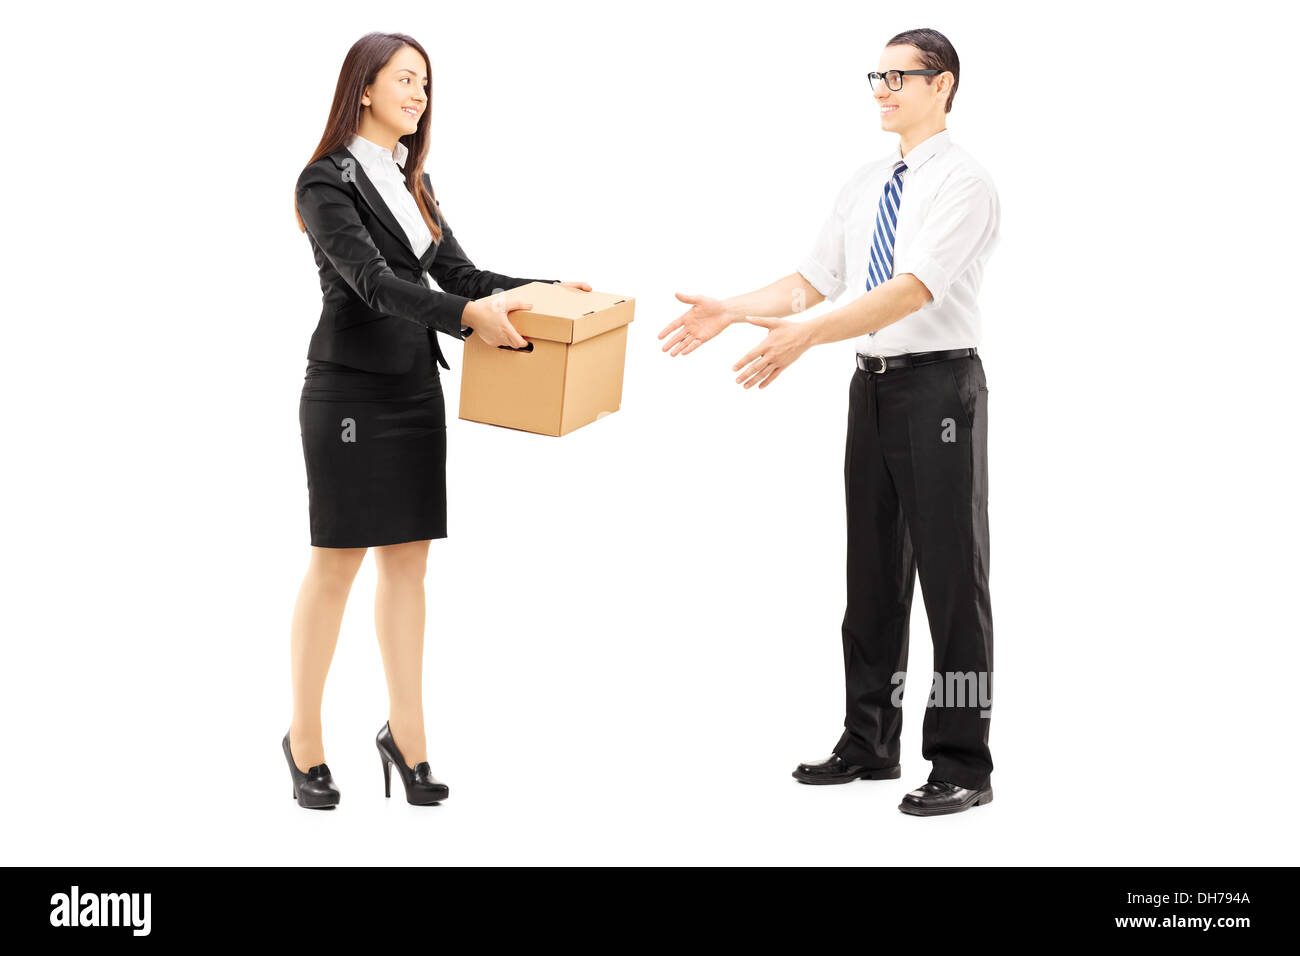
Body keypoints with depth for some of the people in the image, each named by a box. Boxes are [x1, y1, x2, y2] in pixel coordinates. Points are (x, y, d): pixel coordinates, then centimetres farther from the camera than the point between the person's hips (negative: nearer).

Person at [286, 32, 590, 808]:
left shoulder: (412, 181, 15)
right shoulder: (328, 182, -9)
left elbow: (460, 272, 13)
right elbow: (372, 281, -22)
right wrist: (467, 315, -33)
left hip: (415, 388, 7)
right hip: (350, 391, -7)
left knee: (408, 562, 7)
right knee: (337, 563, -1)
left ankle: (407, 736, 13)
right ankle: (305, 741, 11)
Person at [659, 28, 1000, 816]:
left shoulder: (964, 181, -12)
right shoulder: (865, 186, 13)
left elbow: (915, 289, -25)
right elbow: (813, 280, 12)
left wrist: (806, 336, -33)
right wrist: (729, 311, -2)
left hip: (939, 387, -8)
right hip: (873, 387, 8)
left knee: (952, 574, -2)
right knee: (874, 571, 13)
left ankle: (963, 765, 6)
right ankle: (870, 744, 23)